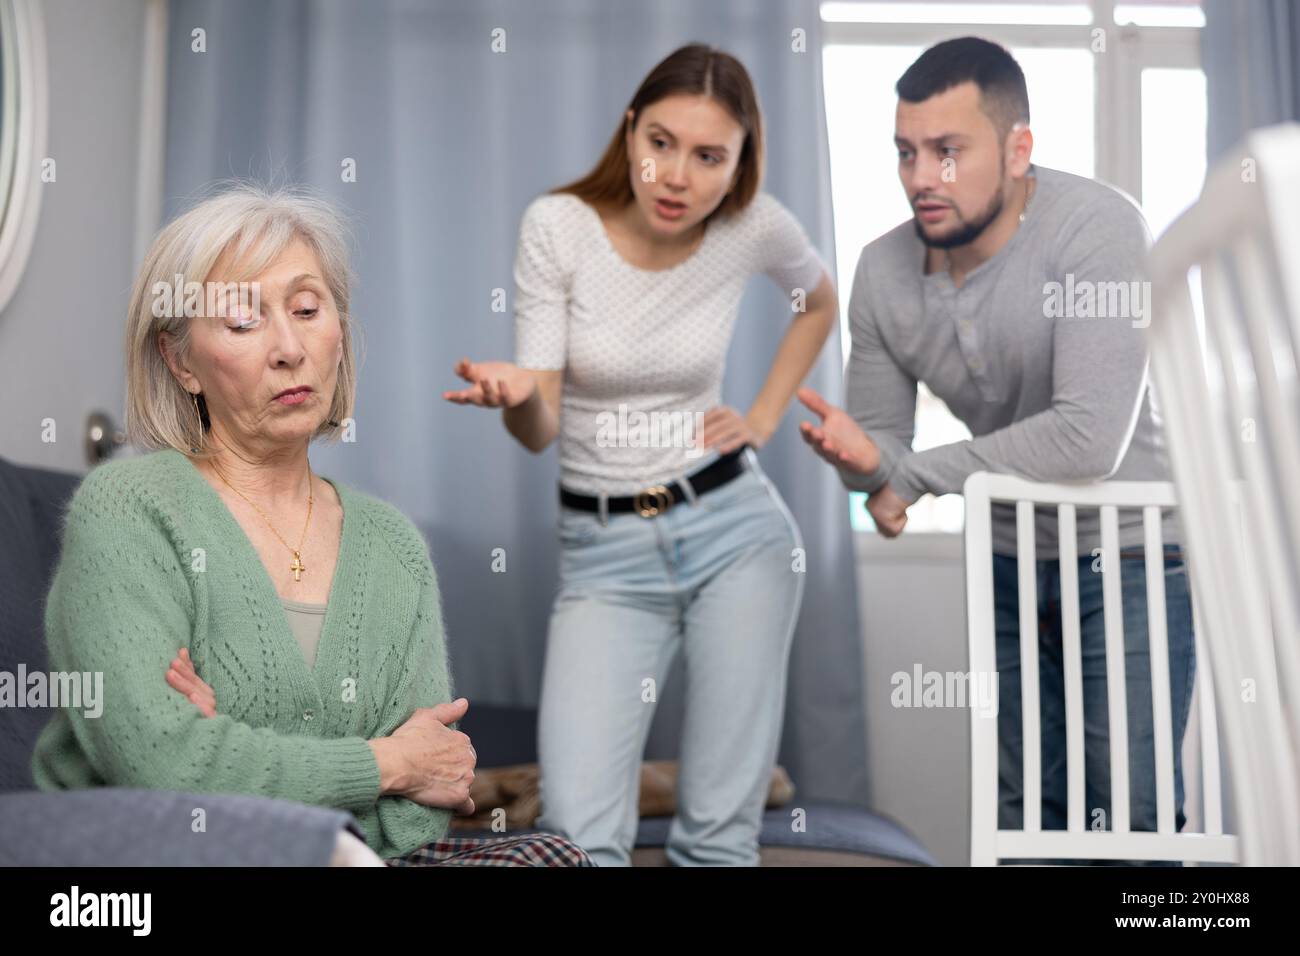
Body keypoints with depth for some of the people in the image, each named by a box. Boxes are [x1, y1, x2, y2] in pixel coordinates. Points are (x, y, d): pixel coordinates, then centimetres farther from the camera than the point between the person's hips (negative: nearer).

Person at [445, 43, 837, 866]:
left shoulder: (755, 226, -5)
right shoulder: (558, 225, -10)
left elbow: (820, 302, 20)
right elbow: (541, 430, -10)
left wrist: (765, 417, 9)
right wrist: (513, 397, -33)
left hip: (735, 527, 1)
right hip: (605, 550, -1)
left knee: (722, 833, 2)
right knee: (579, 838, -13)